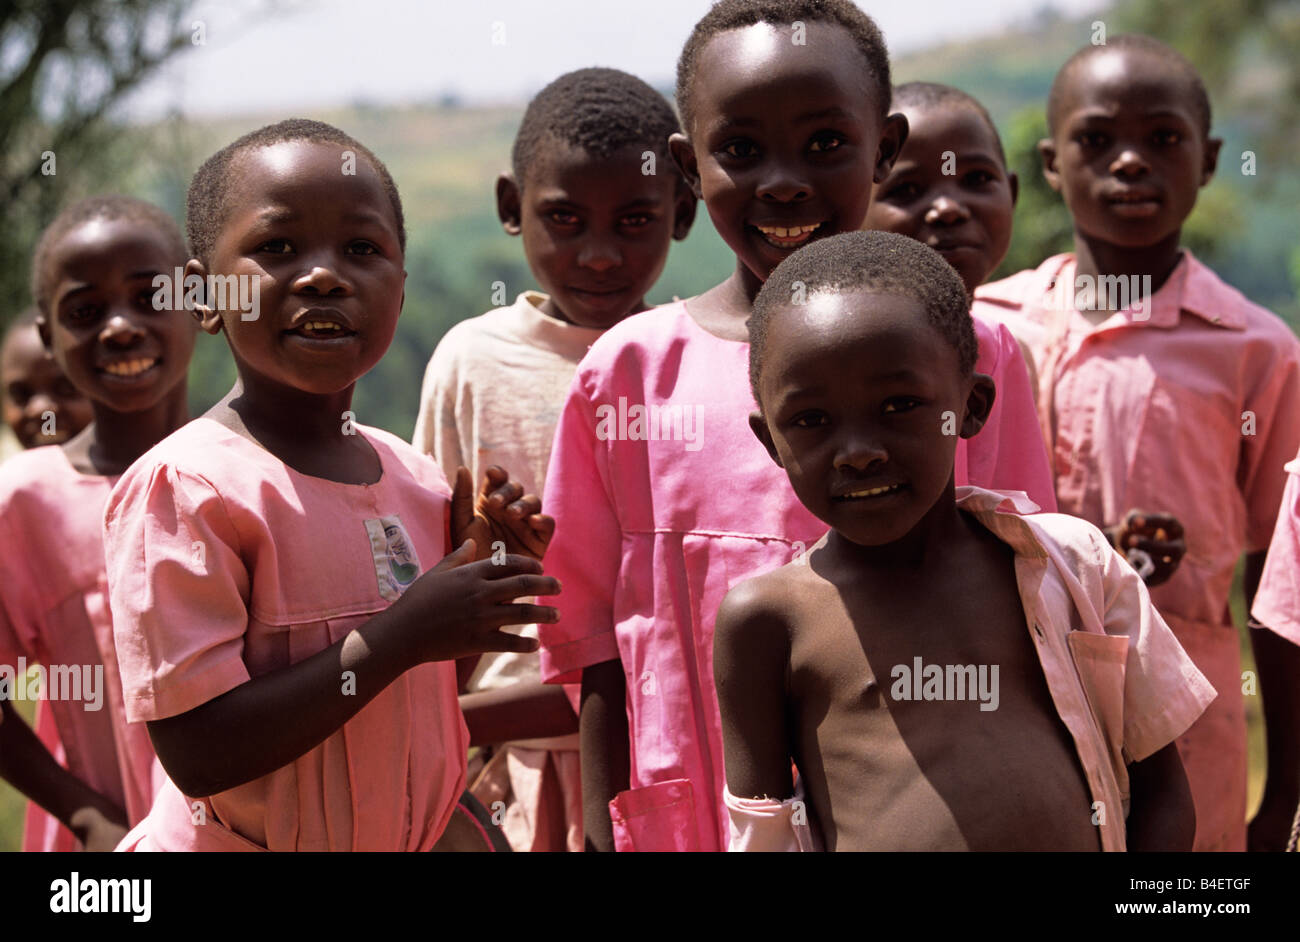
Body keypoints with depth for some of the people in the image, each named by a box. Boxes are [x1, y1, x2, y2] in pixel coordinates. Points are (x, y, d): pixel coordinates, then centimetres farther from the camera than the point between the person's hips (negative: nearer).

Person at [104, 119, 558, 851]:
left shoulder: (416, 479, -2)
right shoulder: (185, 486, -20)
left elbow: (422, 697, 8)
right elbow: (199, 755, -25)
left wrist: (479, 575, -8)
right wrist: (400, 634, -27)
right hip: (245, 843, -5)